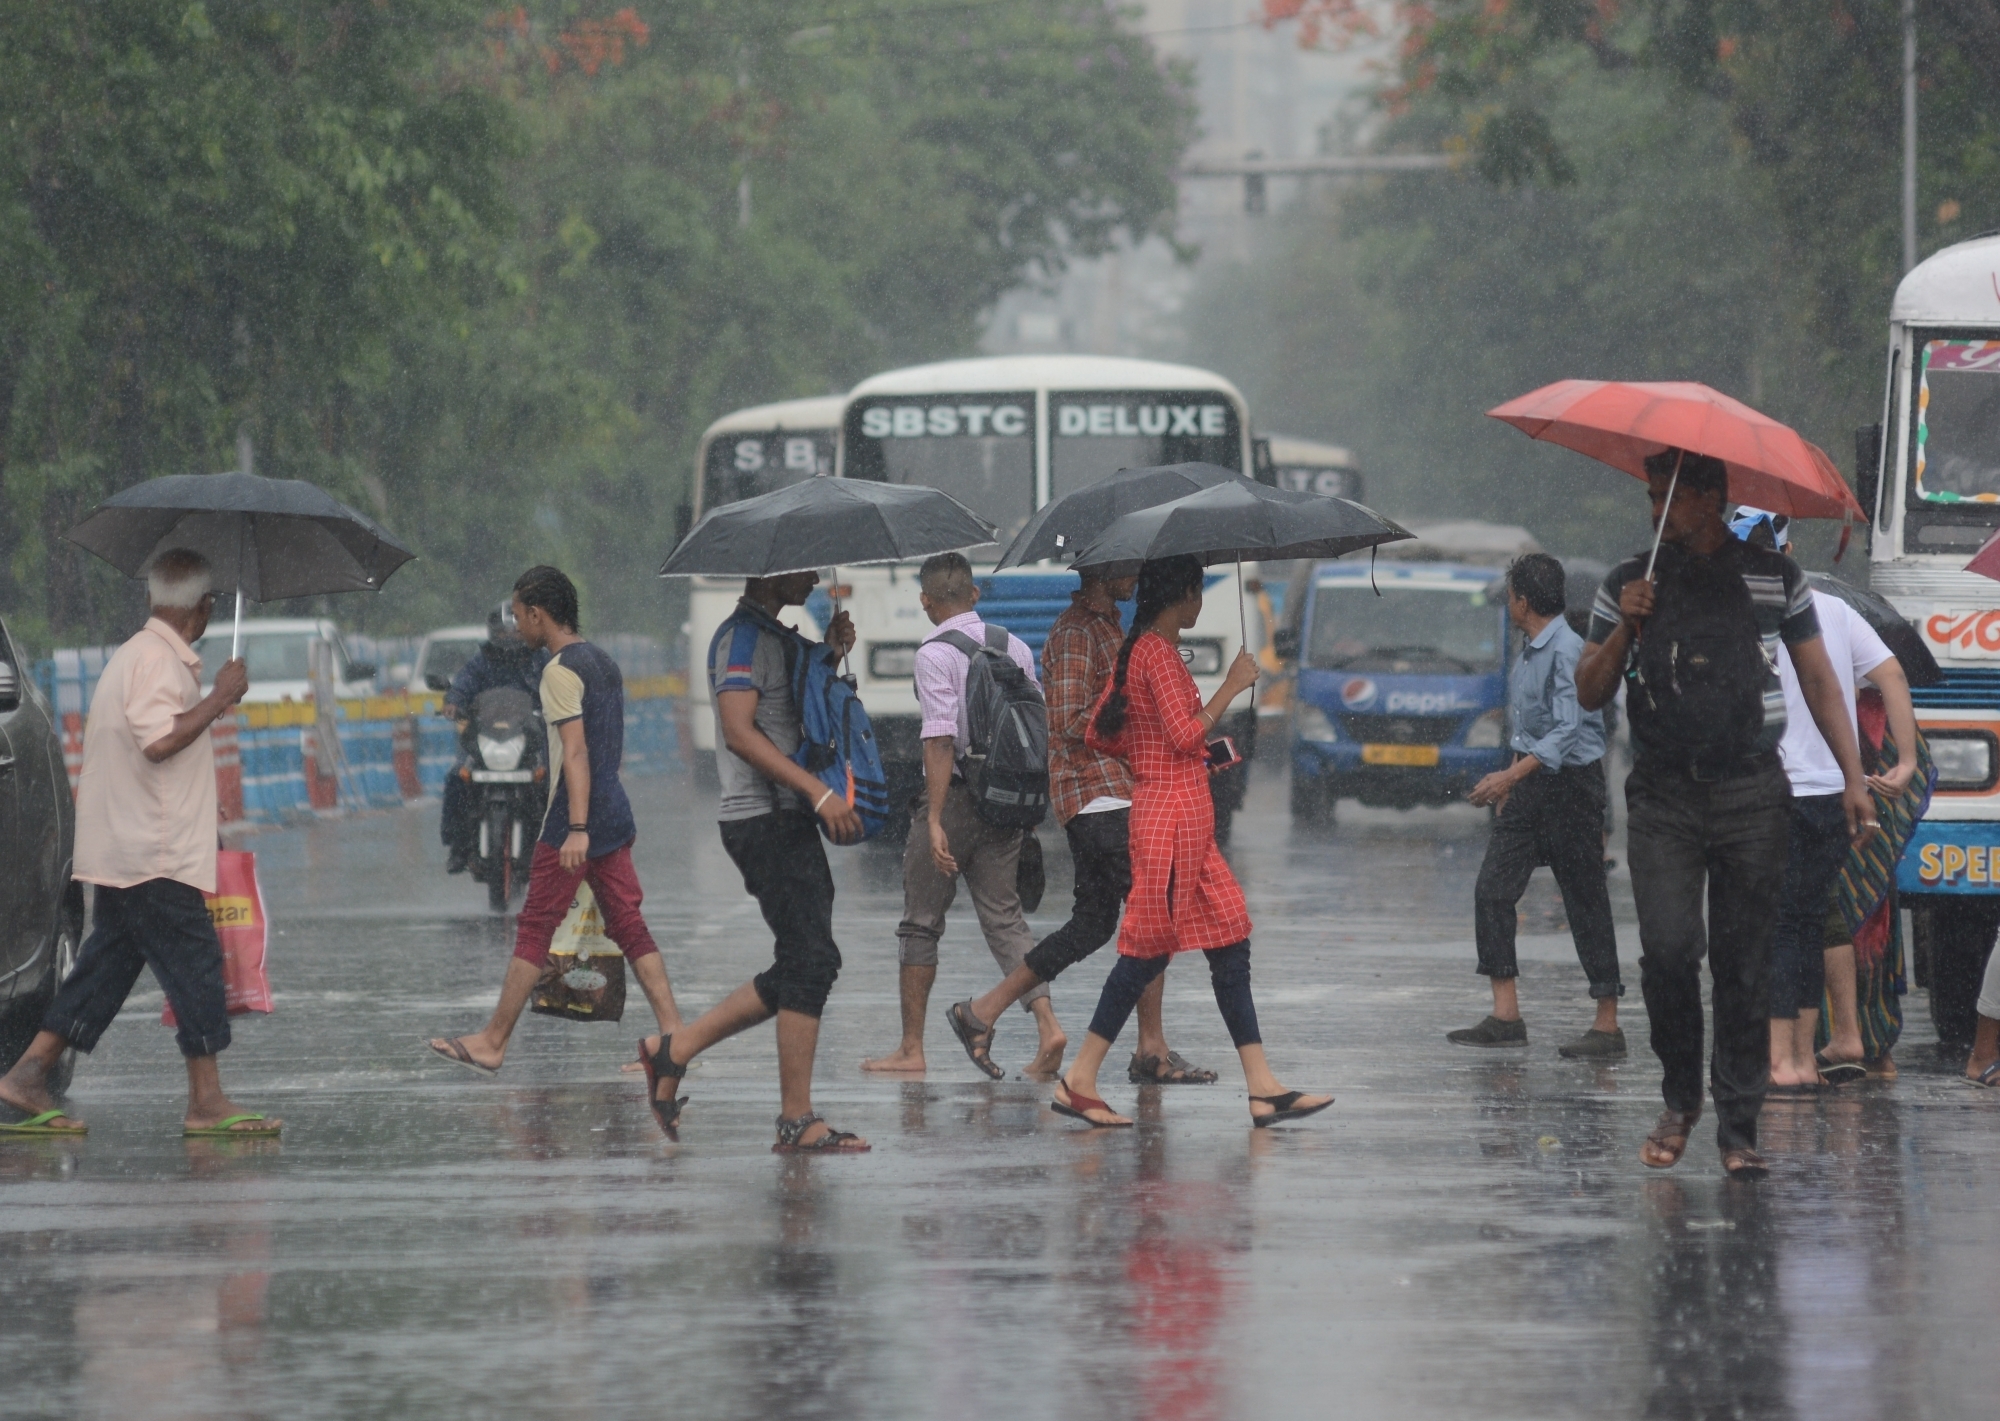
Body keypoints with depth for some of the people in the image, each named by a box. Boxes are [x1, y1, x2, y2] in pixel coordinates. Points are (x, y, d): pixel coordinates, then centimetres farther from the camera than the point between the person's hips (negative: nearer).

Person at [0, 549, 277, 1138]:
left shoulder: (137, 654, 16)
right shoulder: (159, 660, -16)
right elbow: (158, 741, -28)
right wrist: (219, 699, -20)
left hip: (122, 847, 10)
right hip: (153, 853, -10)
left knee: (108, 961, 12)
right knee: (194, 958, -7)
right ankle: (206, 1101, -8)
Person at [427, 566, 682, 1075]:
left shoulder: (561, 671, -12)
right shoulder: (604, 663, 15)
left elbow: (576, 752, -22)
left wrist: (576, 829, -28)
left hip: (572, 822, -8)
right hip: (614, 814, 8)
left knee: (534, 930, -3)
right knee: (628, 925, 7)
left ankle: (493, 1042, 1)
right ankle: (672, 1030, -1)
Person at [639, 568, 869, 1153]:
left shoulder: (779, 638, 20)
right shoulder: (743, 638, -11)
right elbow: (740, 733, -22)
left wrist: (833, 651, 8)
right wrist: (821, 794, -26)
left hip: (789, 820, 10)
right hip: (764, 819, -10)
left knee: (804, 966, 10)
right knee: (811, 962, -11)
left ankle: (675, 1048, 16)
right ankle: (797, 1121, -9)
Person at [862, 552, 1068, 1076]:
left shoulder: (936, 654, -12)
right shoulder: (1016, 648, 7)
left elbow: (940, 739, -19)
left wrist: (935, 821, -21)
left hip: (954, 796, -5)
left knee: (921, 923, 7)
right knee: (1004, 918, 8)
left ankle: (911, 1047, 12)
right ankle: (1047, 1024, -10)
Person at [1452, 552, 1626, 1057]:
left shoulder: (1568, 652, -16)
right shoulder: (1529, 652, 13)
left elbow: (1567, 731, -24)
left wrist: (1511, 776, -30)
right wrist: (1511, 779, 23)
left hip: (1570, 783, -9)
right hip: (1529, 785, 9)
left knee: (1585, 903, -3)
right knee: (1492, 891, 0)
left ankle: (1607, 1026, 2)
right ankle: (1506, 1016, 0)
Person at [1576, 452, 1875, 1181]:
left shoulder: (1775, 579, 7)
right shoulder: (1630, 585, 9)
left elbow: (1819, 680, 11)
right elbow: (1589, 694, 10)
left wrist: (1853, 775, 3)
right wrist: (1623, 629, -7)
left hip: (1752, 795, 0)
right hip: (1664, 795, 0)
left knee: (1744, 963, -2)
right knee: (1668, 949, -13)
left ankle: (1738, 1126, 3)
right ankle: (1680, 1100, 8)